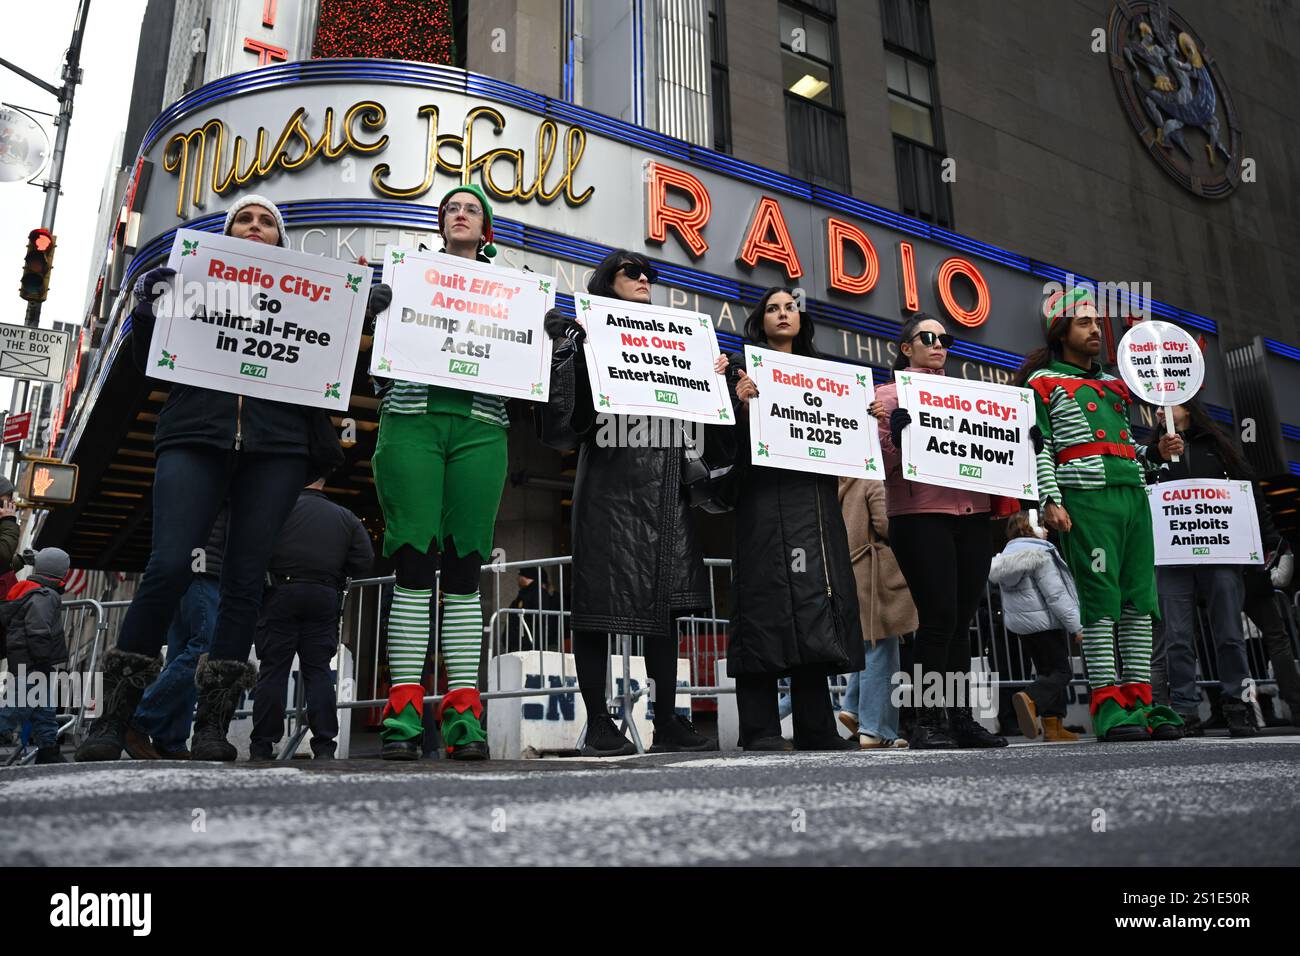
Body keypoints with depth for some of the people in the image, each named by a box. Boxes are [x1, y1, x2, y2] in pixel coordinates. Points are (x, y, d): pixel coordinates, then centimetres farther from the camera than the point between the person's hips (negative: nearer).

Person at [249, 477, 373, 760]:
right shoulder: (346, 518, 10)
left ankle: (261, 747, 3)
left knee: (273, 669, 2)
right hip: (325, 599, 3)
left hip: (282, 592, -3)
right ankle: (324, 747, 0)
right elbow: (364, 560, 4)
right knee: (318, 670, 5)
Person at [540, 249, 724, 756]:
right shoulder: (583, 333, 7)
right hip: (608, 479, -5)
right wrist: (574, 344, -17)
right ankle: (598, 724, 4)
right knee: (599, 597, -4)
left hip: (664, 485, 5)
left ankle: (667, 723, 10)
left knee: (665, 599, 4)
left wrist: (710, 378, 5)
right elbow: (568, 411, -7)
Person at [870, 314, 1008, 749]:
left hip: (973, 517, 5)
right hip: (920, 517, -5)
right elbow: (884, 465, -3)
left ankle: (961, 717, 12)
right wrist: (888, 430, -21)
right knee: (939, 617, -11)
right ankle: (926, 720, -3)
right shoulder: (889, 394, 6)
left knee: (961, 620, 6)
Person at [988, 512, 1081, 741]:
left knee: (1046, 671, 14)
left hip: (1018, 624, 8)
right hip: (1045, 621, -8)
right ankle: (1031, 698, -28)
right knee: (1061, 671, -2)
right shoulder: (1040, 554, -15)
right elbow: (1056, 595, -18)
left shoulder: (1005, 555, 9)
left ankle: (1053, 725, 10)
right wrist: (1076, 626, -14)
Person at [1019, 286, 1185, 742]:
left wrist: (1160, 450, 13)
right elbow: (1039, 447, -3)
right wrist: (1050, 500, -13)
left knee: (1139, 600, 2)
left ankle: (1139, 700, 6)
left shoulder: (1113, 383, 28)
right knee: (1101, 601, -10)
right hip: (1086, 499, -7)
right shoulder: (1043, 383, 7)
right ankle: (1107, 705, -7)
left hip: (1134, 496, 7)